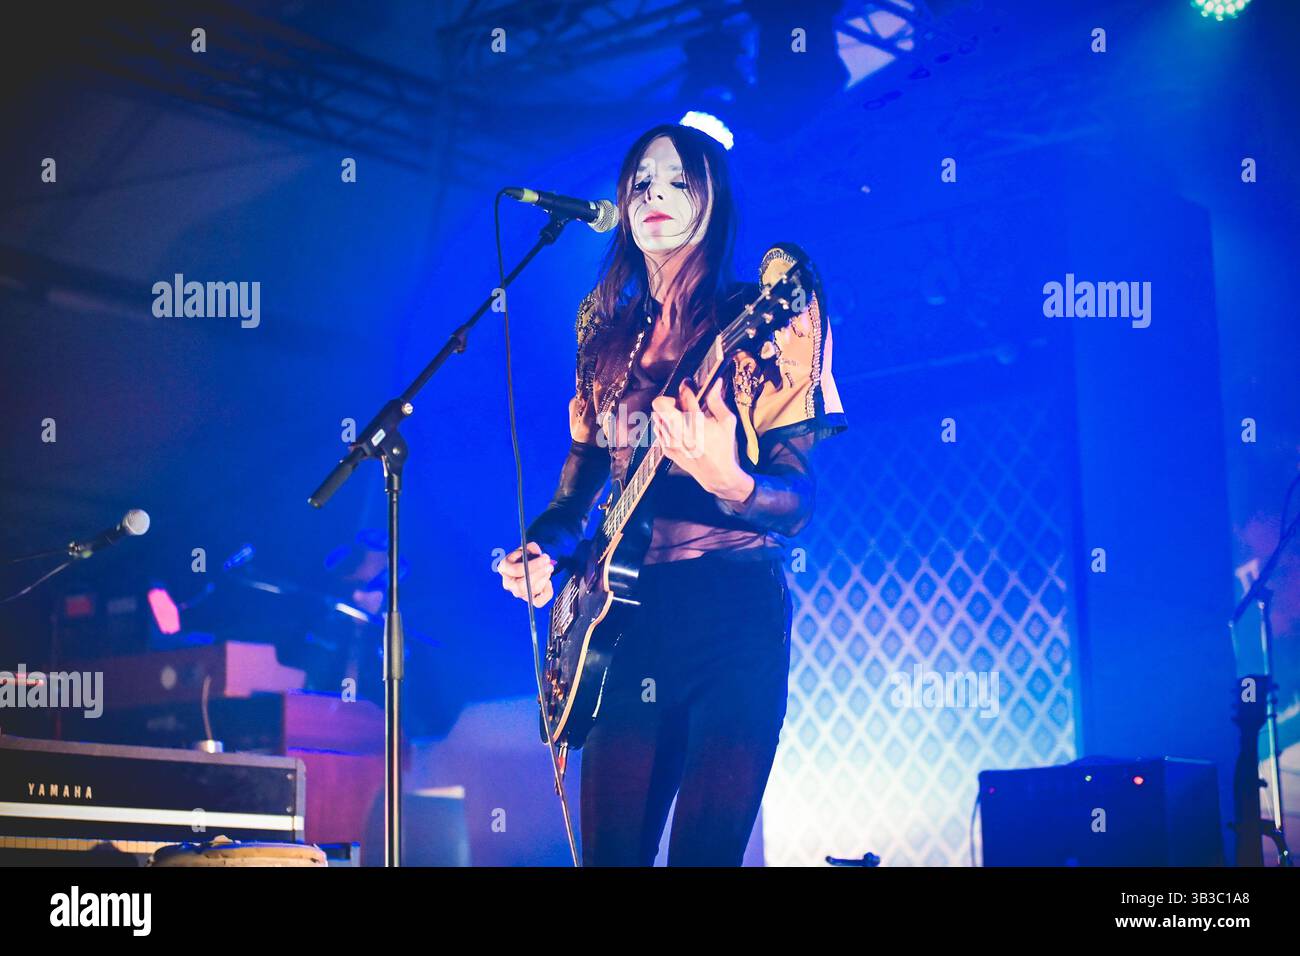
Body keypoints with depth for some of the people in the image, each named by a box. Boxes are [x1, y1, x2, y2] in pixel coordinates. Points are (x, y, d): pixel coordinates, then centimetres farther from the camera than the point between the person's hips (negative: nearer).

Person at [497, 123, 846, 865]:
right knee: (612, 850, 5)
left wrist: (727, 481, -31)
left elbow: (797, 498, -10)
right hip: (623, 617, 5)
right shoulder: (607, 326, 12)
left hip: (732, 614, -5)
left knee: (705, 851, -7)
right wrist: (546, 546, 2)